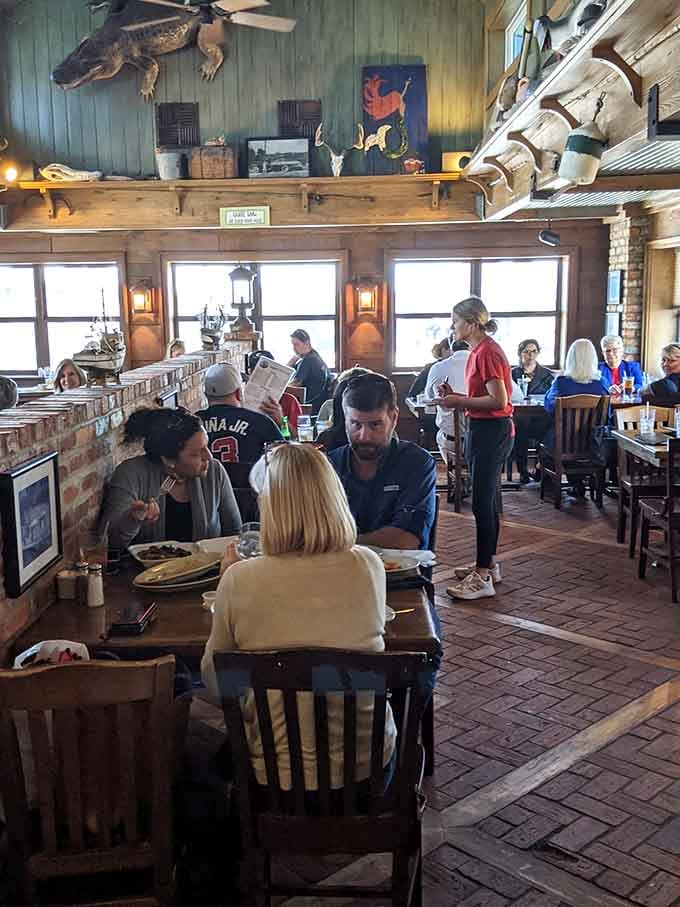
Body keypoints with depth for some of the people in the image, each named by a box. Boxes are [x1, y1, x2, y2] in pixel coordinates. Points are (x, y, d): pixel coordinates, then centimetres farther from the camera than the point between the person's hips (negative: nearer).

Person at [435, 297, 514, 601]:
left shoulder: (487, 352, -16)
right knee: (486, 500, 16)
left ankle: (483, 577, -3)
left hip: (492, 432, -11)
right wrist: (456, 397, 7)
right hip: (482, 430, 11)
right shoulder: (479, 351, 14)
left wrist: (460, 402, -15)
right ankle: (488, 564, 27)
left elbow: (499, 399, -22)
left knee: (482, 503, -8)